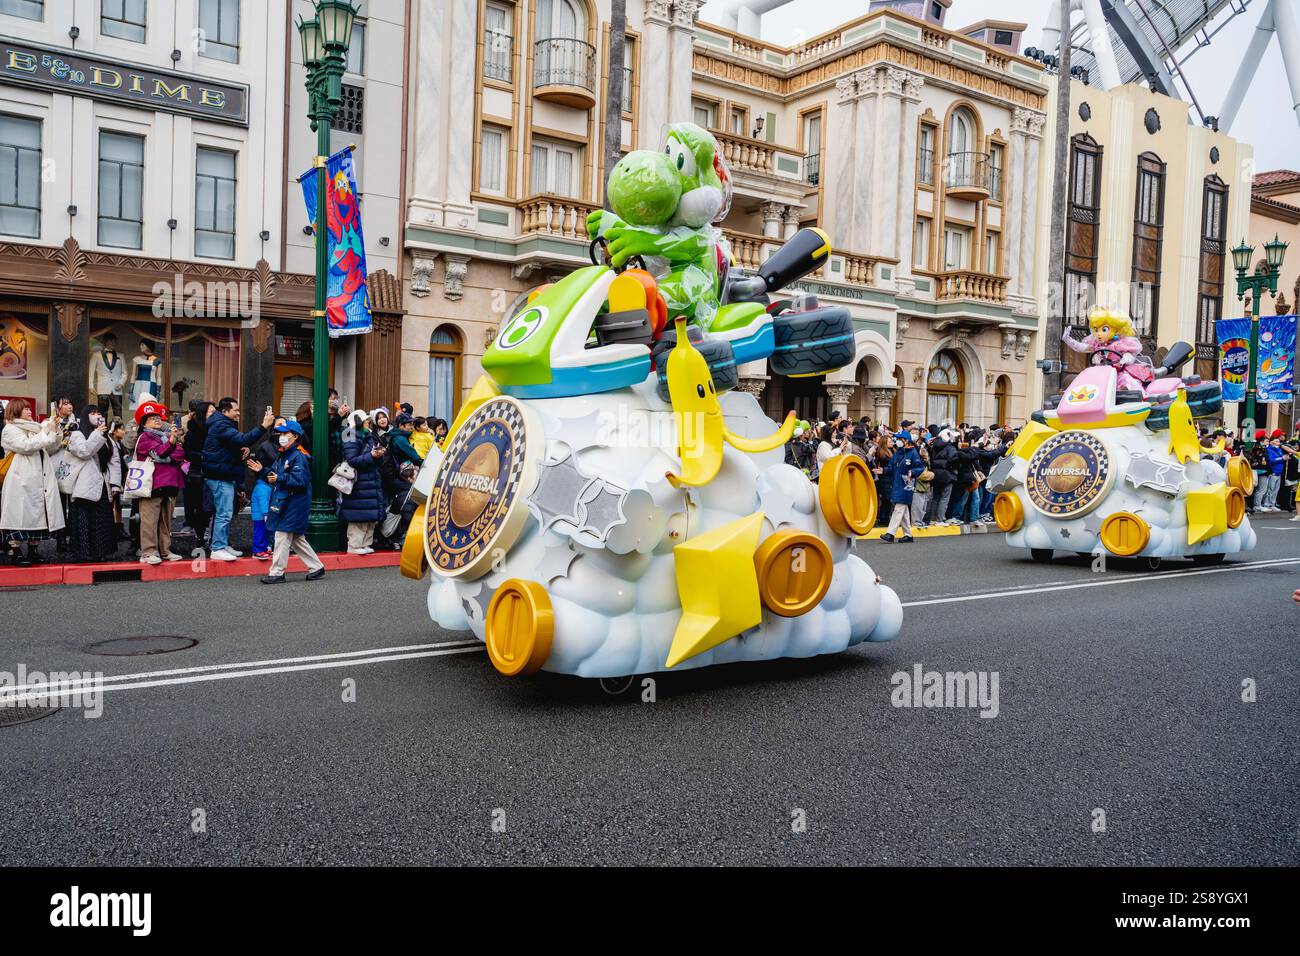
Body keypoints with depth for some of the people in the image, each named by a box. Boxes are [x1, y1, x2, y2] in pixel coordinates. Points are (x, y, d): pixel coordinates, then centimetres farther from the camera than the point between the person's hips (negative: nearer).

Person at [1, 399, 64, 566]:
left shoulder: (34, 428, 20)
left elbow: (50, 449, 22)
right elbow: (26, 446, -16)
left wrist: (55, 431, 8)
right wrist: (46, 431, -12)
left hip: (41, 481, 7)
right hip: (21, 482, -7)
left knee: (37, 515, 8)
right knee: (20, 515, -7)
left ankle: (32, 551, 14)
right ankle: (15, 553, -2)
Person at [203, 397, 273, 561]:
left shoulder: (223, 424, 18)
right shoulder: (221, 425, -16)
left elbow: (236, 442, 23)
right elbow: (242, 439, -28)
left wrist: (244, 448, 0)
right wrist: (263, 426, -31)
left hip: (225, 475, 11)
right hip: (220, 476, -11)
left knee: (226, 513, 16)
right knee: (224, 513, -8)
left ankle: (224, 545, 23)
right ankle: (218, 549, -4)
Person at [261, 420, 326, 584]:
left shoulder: (299, 457, -14)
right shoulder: (283, 455, 15)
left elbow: (300, 480, -23)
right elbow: (274, 473, 21)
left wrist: (279, 479, -18)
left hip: (294, 505, -10)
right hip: (283, 503, 10)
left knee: (282, 535, -6)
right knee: (297, 539, 13)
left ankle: (277, 573, 1)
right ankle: (317, 567, 21)